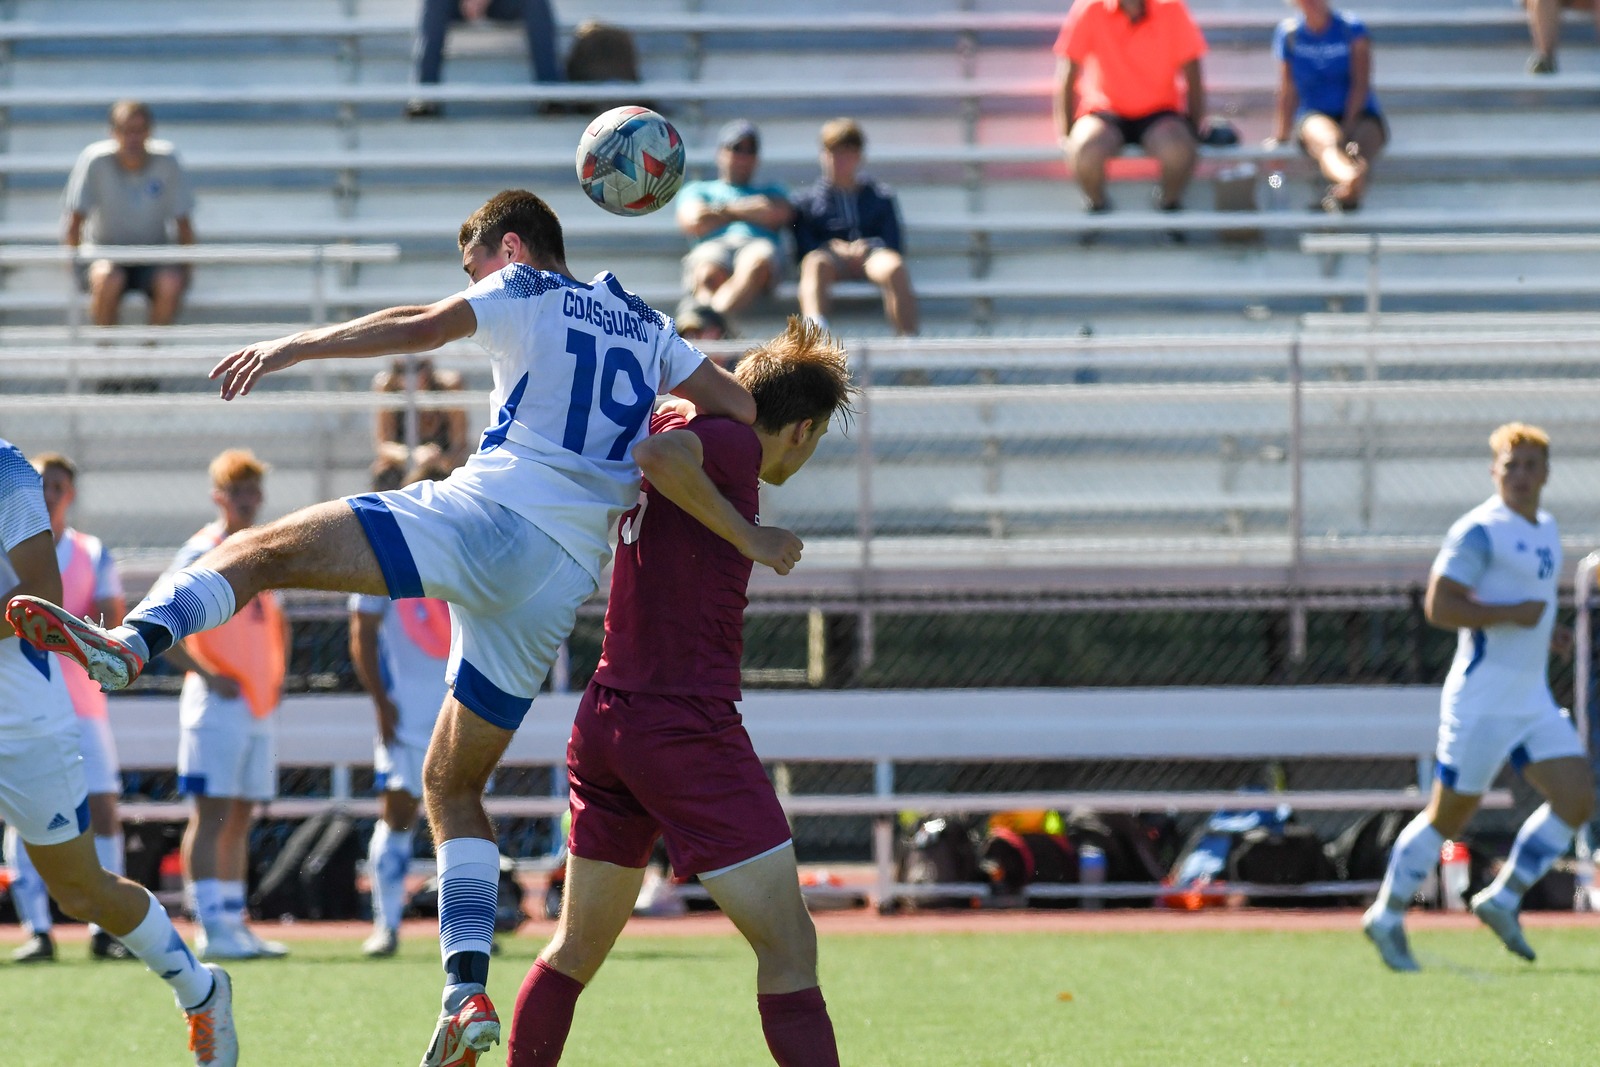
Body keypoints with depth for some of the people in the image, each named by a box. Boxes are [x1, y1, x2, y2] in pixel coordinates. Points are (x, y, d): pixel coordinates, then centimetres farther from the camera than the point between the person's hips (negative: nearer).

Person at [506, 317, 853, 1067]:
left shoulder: (679, 423, 15)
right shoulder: (731, 446, -9)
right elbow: (659, 453, -31)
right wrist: (745, 531, -23)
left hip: (606, 722, 9)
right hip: (689, 733, -9)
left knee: (577, 949, 18)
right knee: (788, 947, -7)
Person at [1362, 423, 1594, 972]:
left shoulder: (1546, 529, 14)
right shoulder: (1480, 530, -13)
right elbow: (1439, 606, -18)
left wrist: (1547, 630, 10)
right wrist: (1512, 614, -23)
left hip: (1533, 700, 8)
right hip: (1482, 703, -8)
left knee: (1578, 799, -3)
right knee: (1448, 816, -1)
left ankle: (1502, 900, 7)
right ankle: (1386, 919, 14)